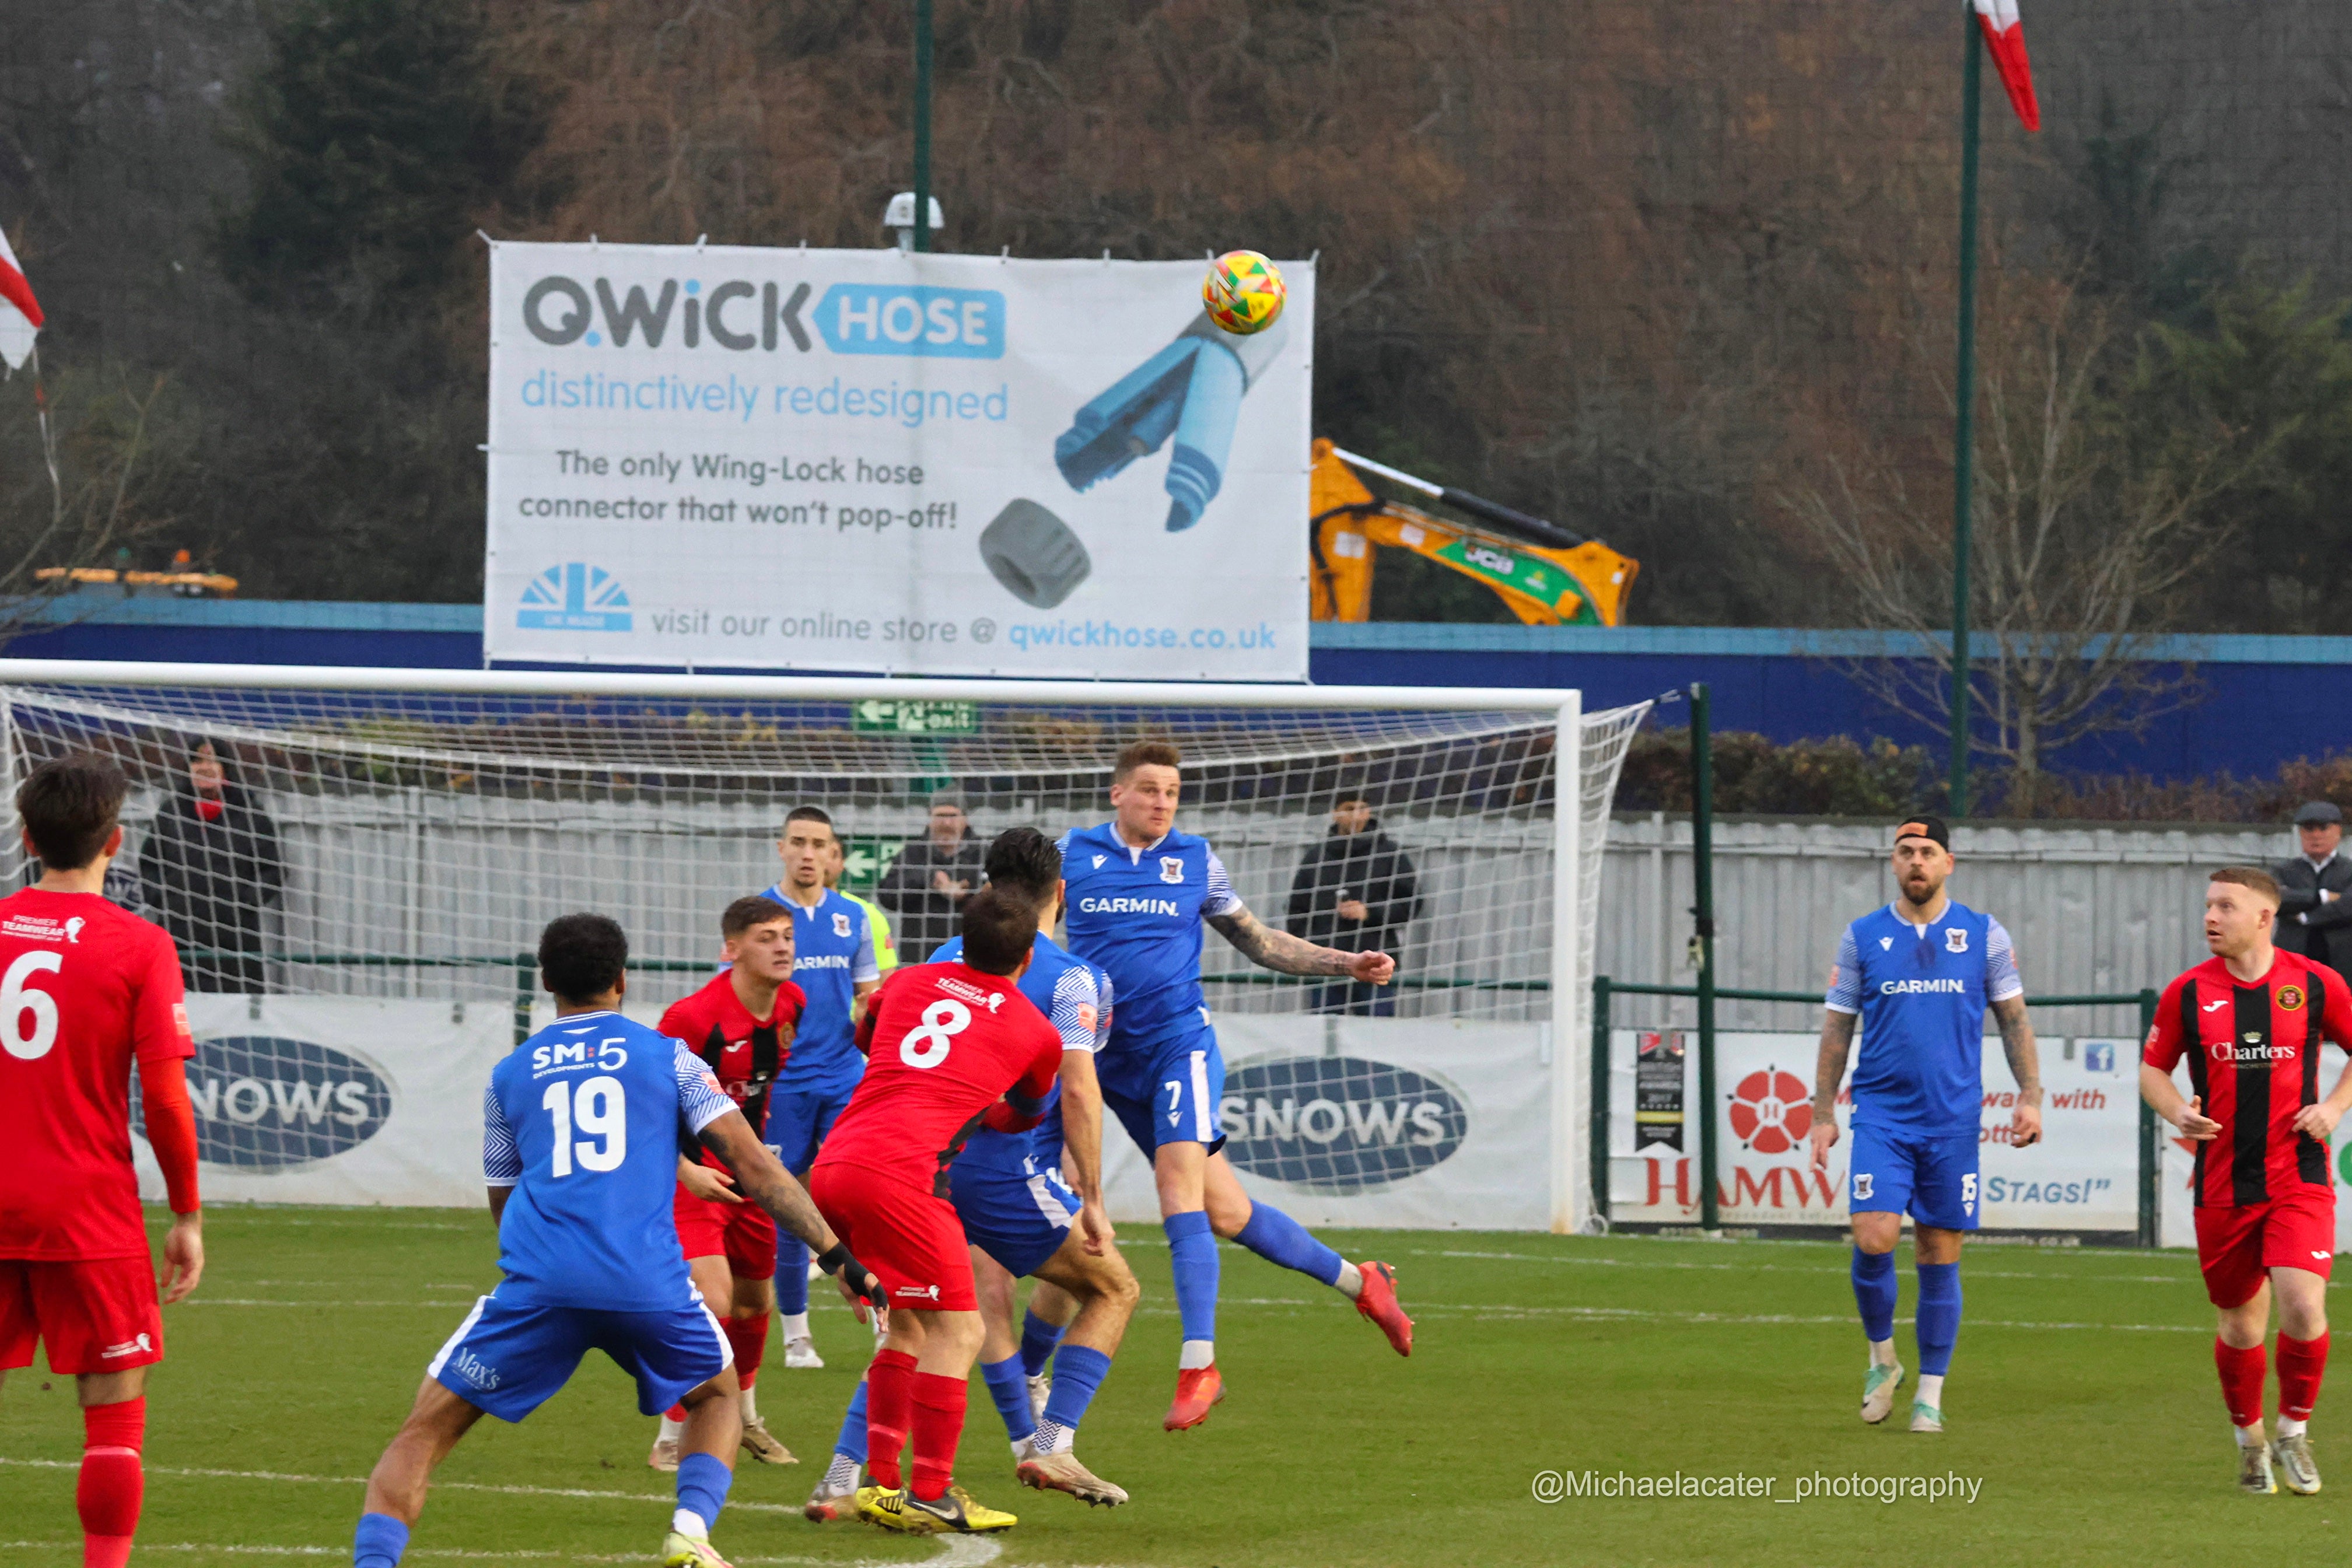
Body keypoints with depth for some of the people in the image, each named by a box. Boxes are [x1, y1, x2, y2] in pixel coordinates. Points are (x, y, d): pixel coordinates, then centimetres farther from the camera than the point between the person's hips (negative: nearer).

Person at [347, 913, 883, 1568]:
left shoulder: (508, 1075, 20)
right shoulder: (667, 1056, 14)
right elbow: (752, 1164, 6)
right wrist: (836, 1255, 7)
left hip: (539, 1282, 0)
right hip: (649, 1285, 0)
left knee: (424, 1433, 9)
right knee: (717, 1394, 28)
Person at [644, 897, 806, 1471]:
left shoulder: (791, 1004, -2)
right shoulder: (694, 1016, -24)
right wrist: (686, 1171, -28)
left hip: (745, 1173, 7)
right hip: (691, 1176, -7)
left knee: (756, 1302, 20)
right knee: (713, 1302, -19)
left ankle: (744, 1418, 45)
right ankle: (671, 1440, -8)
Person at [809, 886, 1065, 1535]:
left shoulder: (907, 982, 20)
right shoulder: (1036, 1033, 10)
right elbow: (1029, 1115, 29)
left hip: (829, 1168, 6)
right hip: (897, 1174, -6)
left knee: (909, 1325, 19)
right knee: (957, 1330, 2)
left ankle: (882, 1484, 17)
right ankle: (928, 1495, -2)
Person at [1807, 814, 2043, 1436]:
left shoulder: (1985, 936, 5)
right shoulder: (1863, 937, 5)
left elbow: (2014, 1019, 10)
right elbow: (1837, 1029, 9)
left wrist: (2030, 1095, -1)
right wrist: (1823, 1113, 4)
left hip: (1953, 1121, 0)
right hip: (1881, 1114, 0)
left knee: (1940, 1258, 2)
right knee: (1873, 1239, -16)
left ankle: (1931, 1393, 10)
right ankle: (1881, 1358, 7)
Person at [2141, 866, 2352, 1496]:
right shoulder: (2187, 993, 1)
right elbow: (2153, 1068, 12)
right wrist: (2177, 1112, -8)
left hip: (2298, 1178, -2)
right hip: (2222, 1180, 2)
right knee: (2241, 1324, 7)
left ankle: (2294, 1433, 6)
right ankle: (2249, 1439, 30)